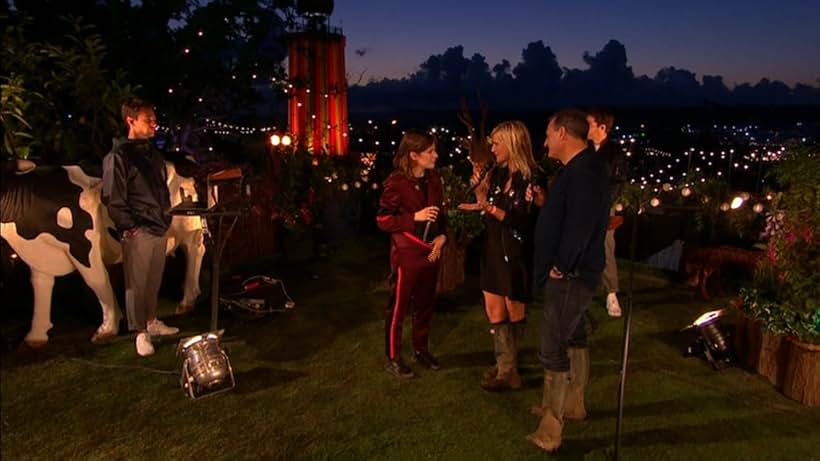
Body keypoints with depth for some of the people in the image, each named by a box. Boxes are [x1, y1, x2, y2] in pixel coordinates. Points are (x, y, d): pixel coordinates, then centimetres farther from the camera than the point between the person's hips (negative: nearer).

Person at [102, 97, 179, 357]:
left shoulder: (154, 154, 14)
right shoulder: (118, 157, -9)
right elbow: (113, 198, -12)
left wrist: (166, 218, 14)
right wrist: (129, 228, -14)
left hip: (159, 230, 7)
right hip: (138, 233, -7)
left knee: (154, 281, 15)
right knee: (136, 284, 1)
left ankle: (152, 322, 29)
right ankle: (141, 332, 10)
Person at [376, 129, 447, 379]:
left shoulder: (433, 179, 5)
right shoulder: (396, 182, -15)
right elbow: (383, 220, -13)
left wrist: (442, 235, -3)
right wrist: (415, 217, -22)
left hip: (430, 252, 6)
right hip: (406, 254, -6)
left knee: (425, 305, 16)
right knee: (398, 307, 4)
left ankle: (421, 350, 33)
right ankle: (393, 358, 17)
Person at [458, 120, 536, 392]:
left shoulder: (530, 178, -16)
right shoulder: (498, 174, 5)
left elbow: (524, 222, -21)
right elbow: (489, 211, 7)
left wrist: (489, 207, -28)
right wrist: (480, 191, -6)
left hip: (516, 253, -7)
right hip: (494, 249, 7)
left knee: (513, 311, 9)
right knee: (494, 311, 9)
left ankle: (508, 370, 24)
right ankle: (506, 365, 22)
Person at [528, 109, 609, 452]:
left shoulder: (585, 170, -21)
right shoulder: (580, 167, 13)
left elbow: (580, 224, -27)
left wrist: (561, 266, -20)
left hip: (570, 275, -11)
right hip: (570, 272, 11)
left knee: (553, 349, -7)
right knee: (572, 337, 21)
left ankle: (550, 432, 1)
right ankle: (573, 404, 38)